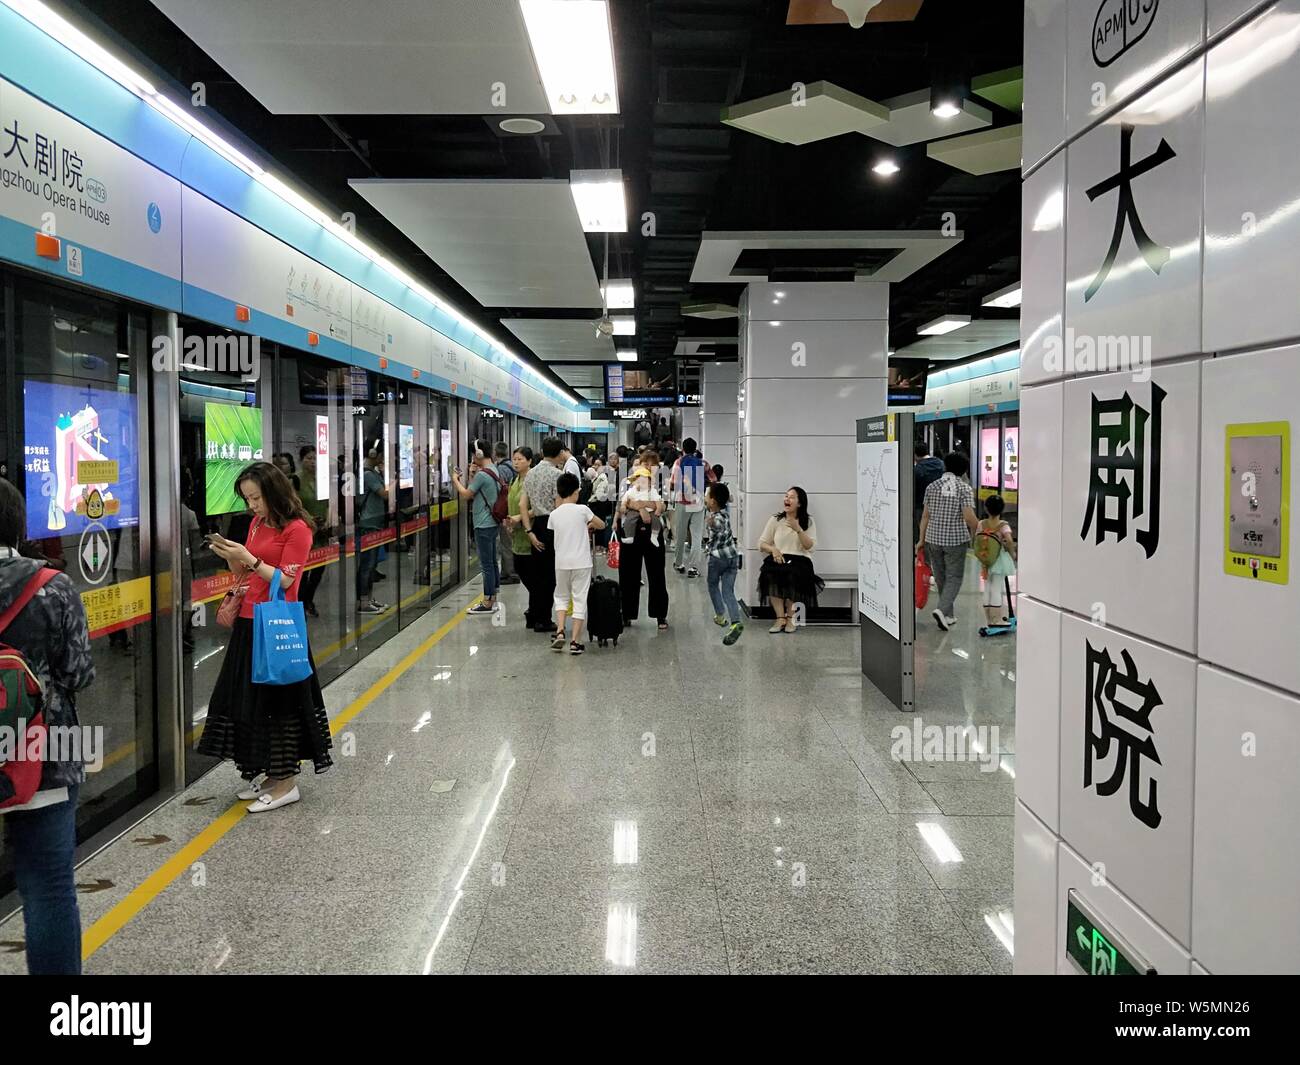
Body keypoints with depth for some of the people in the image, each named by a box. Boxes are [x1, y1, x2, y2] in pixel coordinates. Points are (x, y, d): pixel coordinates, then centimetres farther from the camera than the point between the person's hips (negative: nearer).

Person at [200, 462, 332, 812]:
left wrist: (249, 558, -21)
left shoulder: (296, 529, -11)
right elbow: (245, 573, 18)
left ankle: (286, 782, 6)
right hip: (250, 621, 8)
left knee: (277, 700, -4)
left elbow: (285, 579, -15)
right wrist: (230, 555, 0)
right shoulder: (257, 523, 12)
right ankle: (269, 774, 22)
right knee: (249, 700, 11)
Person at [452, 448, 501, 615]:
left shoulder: (482, 475, -18)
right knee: (492, 562, 13)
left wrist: (455, 479, 2)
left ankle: (487, 603, 0)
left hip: (483, 526, -10)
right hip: (492, 522, 10)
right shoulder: (494, 472, 11)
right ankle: (492, 600, 20)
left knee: (486, 564, -5)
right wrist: (472, 475, 8)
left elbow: (466, 495, -10)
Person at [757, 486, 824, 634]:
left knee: (793, 575, -36)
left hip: (800, 560, -1)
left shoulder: (808, 521, 9)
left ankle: (790, 617, -16)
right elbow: (761, 544, 12)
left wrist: (798, 529, -14)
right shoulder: (775, 520, 11)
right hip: (778, 559, 1)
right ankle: (780, 618, -24)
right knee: (770, 574, -33)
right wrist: (773, 549, -9)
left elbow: (810, 546, -2)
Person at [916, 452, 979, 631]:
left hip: (933, 538, 4)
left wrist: (921, 539, 9)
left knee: (941, 577, 15)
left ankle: (948, 616, 23)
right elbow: (969, 518, -16)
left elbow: (925, 515, 4)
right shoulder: (964, 488, -9)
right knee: (954, 577, 6)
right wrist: (976, 531, 3)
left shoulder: (932, 486, 3)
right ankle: (942, 610, -13)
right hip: (956, 539, -4)